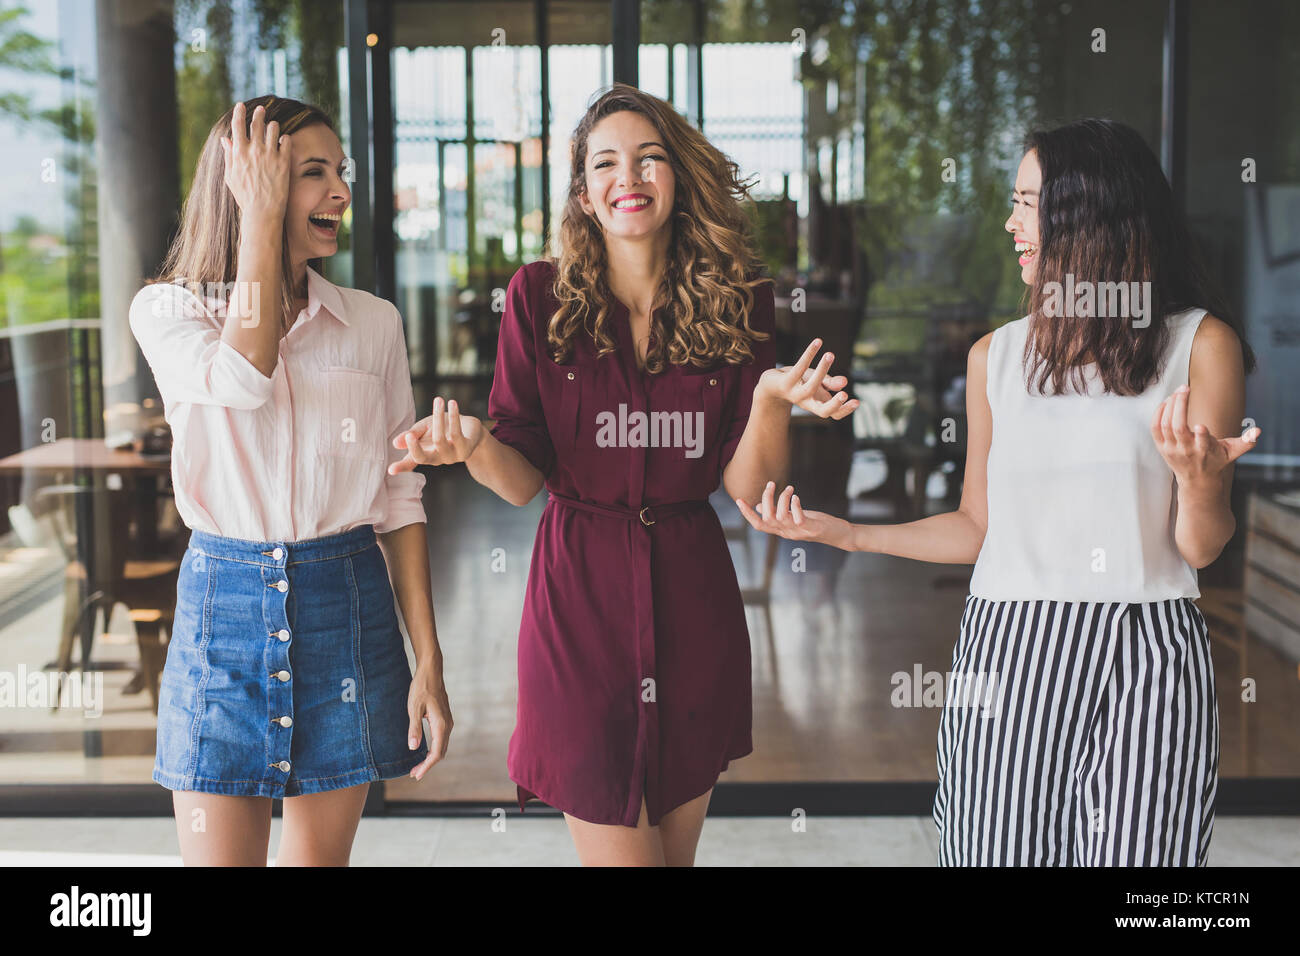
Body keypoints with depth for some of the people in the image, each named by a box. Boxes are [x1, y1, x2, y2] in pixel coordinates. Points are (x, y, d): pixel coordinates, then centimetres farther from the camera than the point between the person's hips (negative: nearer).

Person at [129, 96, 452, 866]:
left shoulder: (373, 322, 4)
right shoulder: (167, 310, 0)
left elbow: (400, 501, 5)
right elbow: (240, 378, -23)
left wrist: (429, 661, 1)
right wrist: (262, 216, -14)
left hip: (348, 609, 2)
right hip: (223, 605, -1)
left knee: (320, 856, 11)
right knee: (220, 855, 2)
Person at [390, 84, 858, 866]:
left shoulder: (737, 303, 0)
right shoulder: (540, 297, -3)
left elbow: (746, 485, -4)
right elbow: (523, 480, -4)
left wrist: (773, 398, -22)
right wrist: (473, 446, -24)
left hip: (693, 597, 2)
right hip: (581, 596, -2)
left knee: (678, 848, 17)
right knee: (619, 852, 0)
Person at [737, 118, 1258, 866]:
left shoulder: (1200, 343, 1)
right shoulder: (997, 356, 11)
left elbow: (1203, 549, 0)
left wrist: (1198, 478, -21)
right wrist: (840, 532, 8)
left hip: (1149, 663, -2)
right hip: (1009, 650, 3)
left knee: (1139, 852, -5)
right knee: (1001, 850, 2)